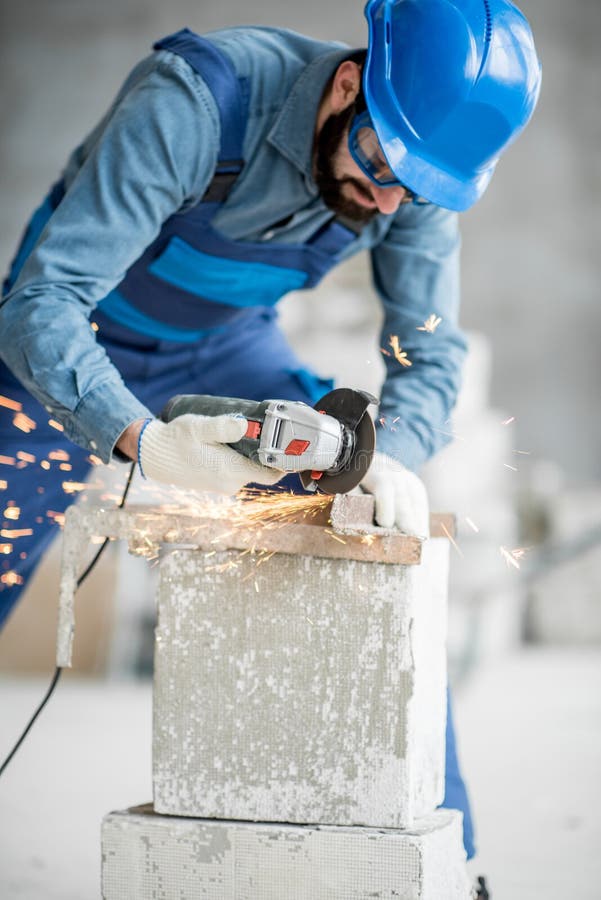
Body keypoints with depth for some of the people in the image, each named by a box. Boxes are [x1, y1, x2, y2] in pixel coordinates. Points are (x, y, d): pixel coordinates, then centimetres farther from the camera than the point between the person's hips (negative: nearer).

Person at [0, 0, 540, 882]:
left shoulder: (418, 168, -21)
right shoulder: (193, 104, -38)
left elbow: (430, 354, -13)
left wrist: (392, 458, -36)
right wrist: (144, 441, -57)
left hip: (227, 347, 4)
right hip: (74, 346, -4)